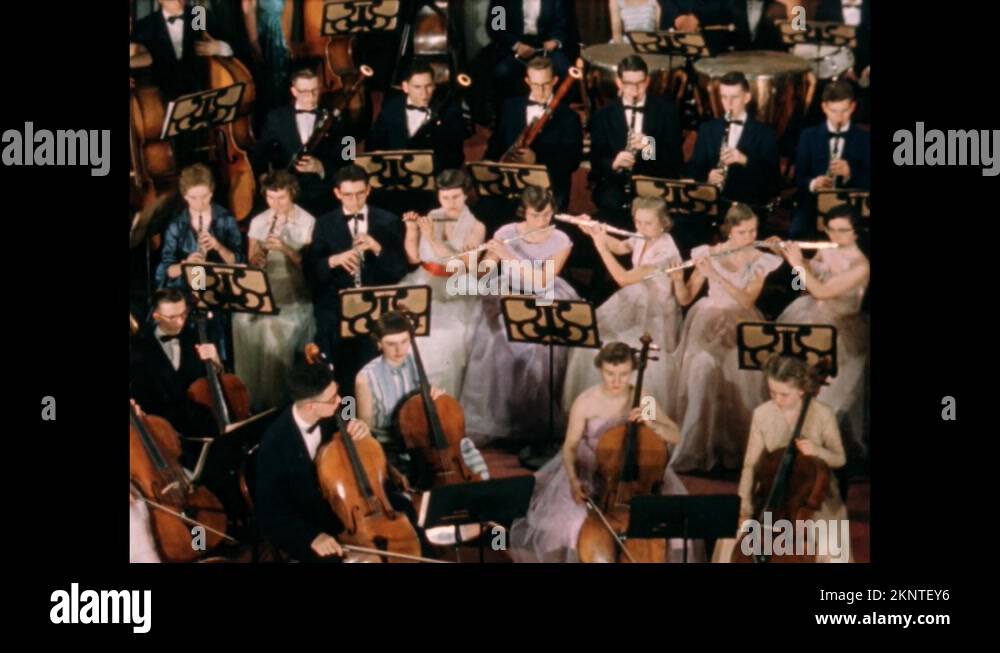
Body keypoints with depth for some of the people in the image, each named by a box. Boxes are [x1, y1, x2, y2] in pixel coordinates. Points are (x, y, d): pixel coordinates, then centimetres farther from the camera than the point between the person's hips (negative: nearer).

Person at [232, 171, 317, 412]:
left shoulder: (307, 222, 0)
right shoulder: (258, 222, 12)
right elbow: (251, 260, 14)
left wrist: (286, 249, -18)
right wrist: (255, 260, -10)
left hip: (293, 294, -3)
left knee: (275, 328, -31)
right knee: (243, 321, -26)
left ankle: (275, 400, -17)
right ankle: (251, 398, -14)